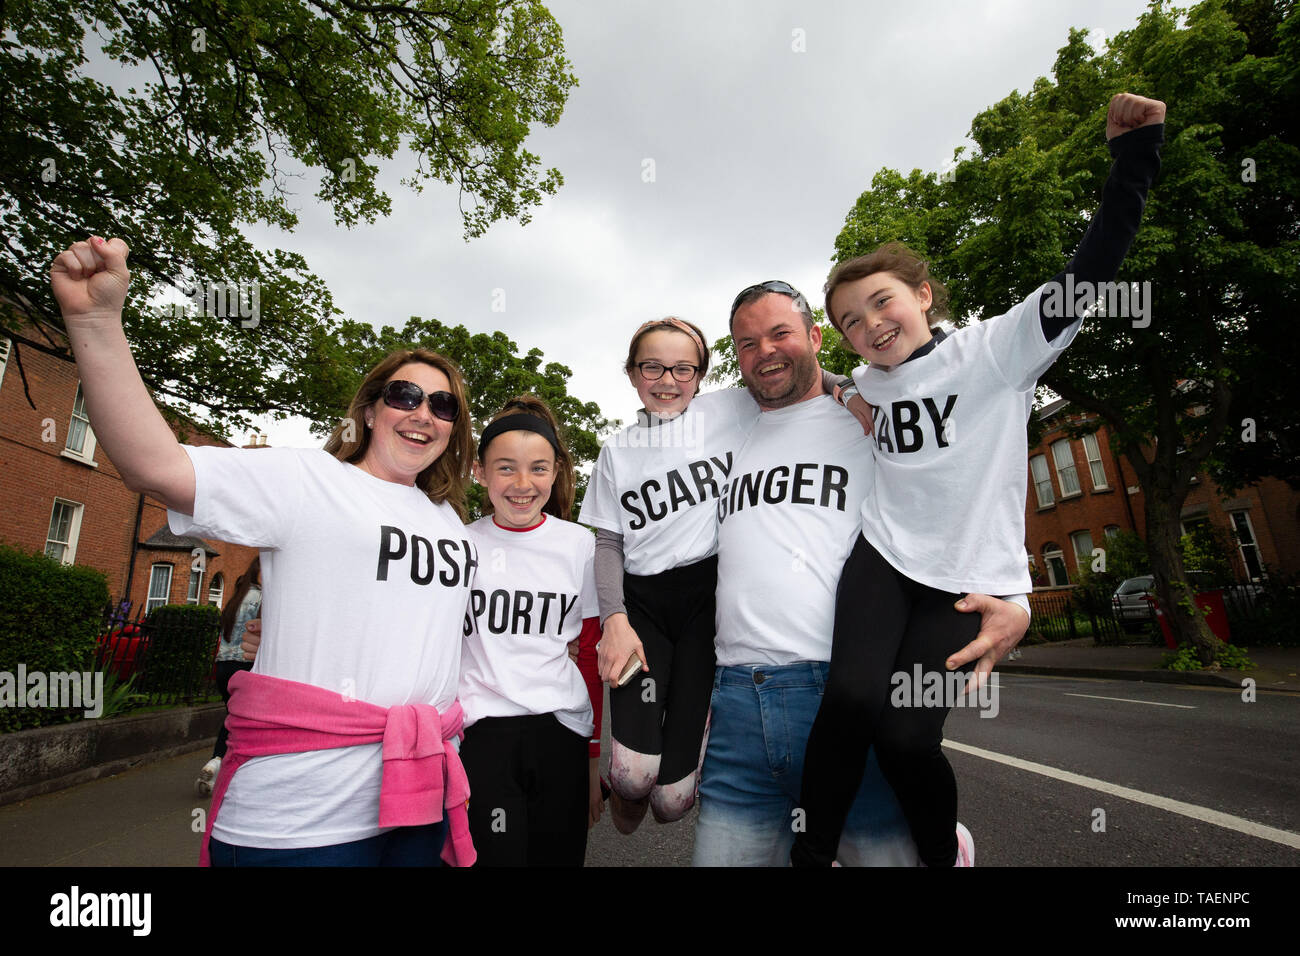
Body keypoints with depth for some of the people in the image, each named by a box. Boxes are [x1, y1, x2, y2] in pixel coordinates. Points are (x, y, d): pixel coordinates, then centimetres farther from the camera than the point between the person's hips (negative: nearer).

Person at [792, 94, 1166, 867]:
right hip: (885, 553, 3)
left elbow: (1091, 271, -11)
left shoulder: (994, 349, -3)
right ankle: (812, 853, 3)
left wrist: (1135, 151, -12)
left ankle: (944, 850, 22)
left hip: (973, 572, -2)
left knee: (906, 733, -13)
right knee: (854, 698, -21)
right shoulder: (866, 384, 10)